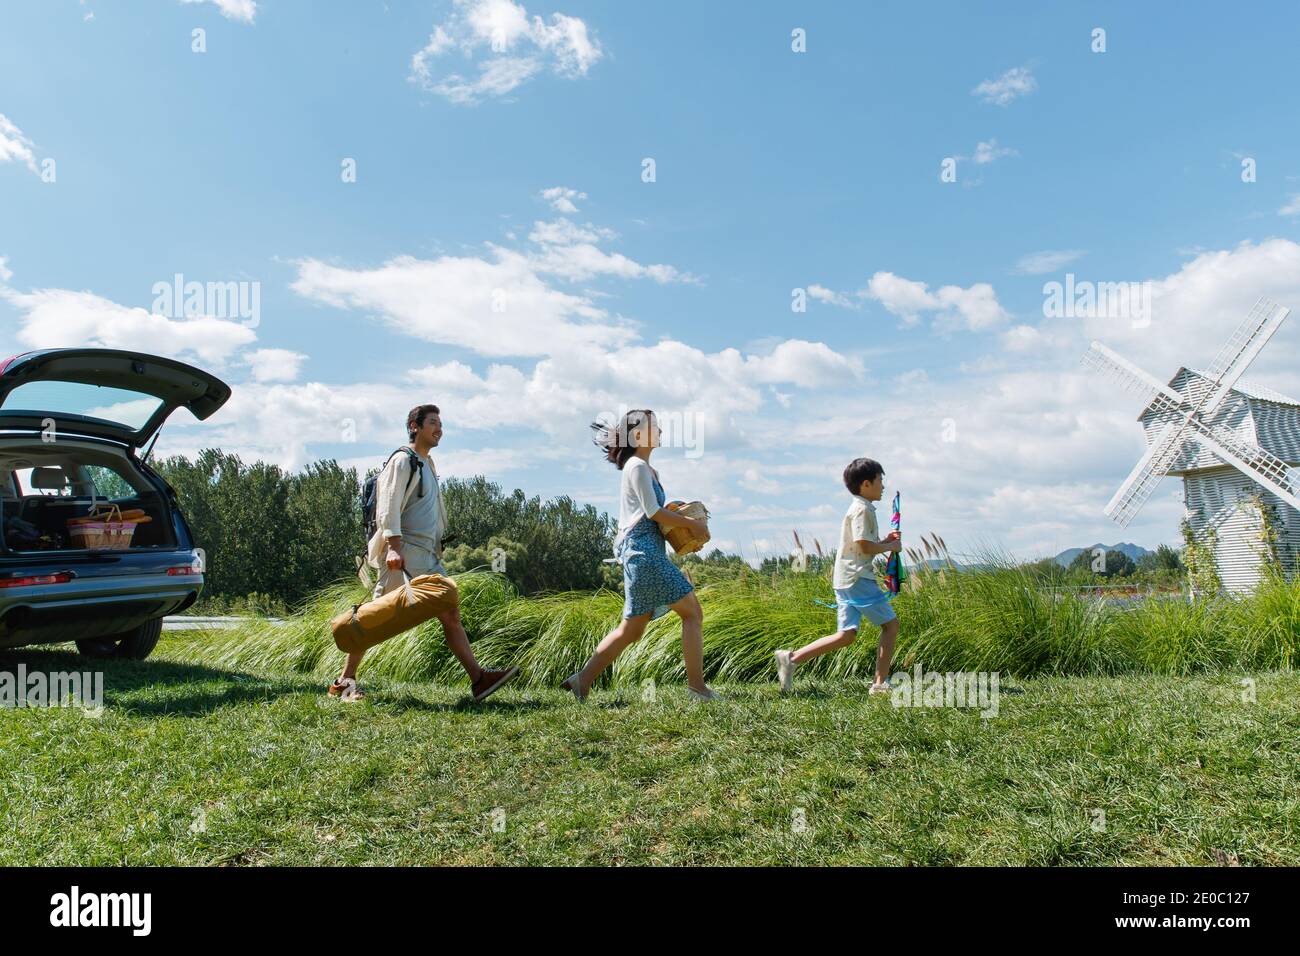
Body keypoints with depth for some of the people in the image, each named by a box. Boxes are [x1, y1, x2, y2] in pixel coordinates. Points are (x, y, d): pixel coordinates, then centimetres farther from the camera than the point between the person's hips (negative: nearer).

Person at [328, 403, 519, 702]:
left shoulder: (428, 465, 23)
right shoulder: (402, 461, -4)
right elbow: (389, 506, -15)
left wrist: (439, 548, 22)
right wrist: (394, 547, -25)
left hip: (428, 556, 9)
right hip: (403, 553, -9)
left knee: (450, 614, 2)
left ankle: (479, 678, 0)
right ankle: (344, 681, 1)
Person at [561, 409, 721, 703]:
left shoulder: (646, 469, 23)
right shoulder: (637, 466, -6)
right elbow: (653, 512, -13)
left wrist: (687, 522, 9)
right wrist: (692, 524, -6)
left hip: (645, 551, 10)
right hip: (643, 549, -10)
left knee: (632, 630, 10)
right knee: (692, 612, -8)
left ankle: (583, 679, 11)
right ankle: (697, 687, -6)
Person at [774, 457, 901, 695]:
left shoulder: (856, 508, 21)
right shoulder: (863, 509, -10)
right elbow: (865, 546, -17)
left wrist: (884, 541, 15)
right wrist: (891, 546, -2)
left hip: (845, 580, 10)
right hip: (858, 578, -10)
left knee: (846, 635, 5)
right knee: (891, 624, 1)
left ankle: (791, 658, -2)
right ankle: (880, 683, 3)